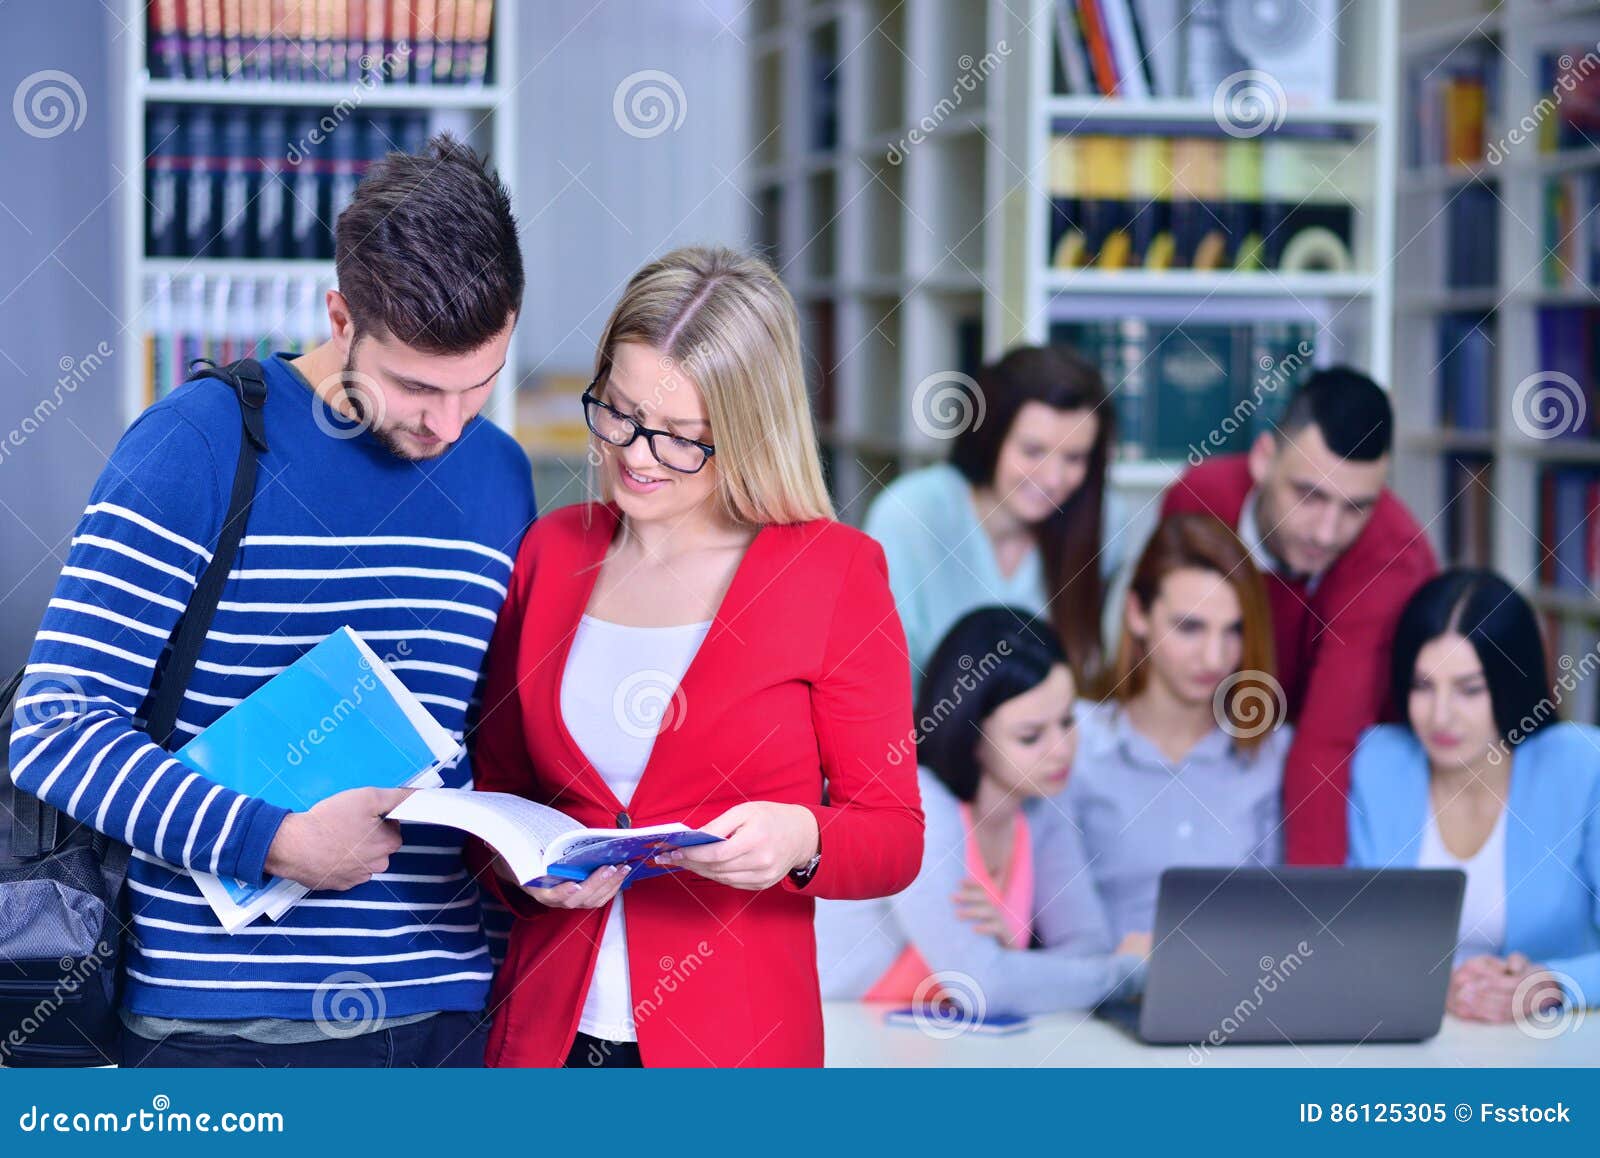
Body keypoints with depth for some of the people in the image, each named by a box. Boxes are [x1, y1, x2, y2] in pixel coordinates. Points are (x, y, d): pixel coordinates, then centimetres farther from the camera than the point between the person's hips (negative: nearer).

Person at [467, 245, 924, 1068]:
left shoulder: (834, 574, -3)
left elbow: (895, 837, -1)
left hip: (731, 1043, -3)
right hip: (547, 1027, 3)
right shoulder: (552, 551, 9)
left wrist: (801, 840, -22)